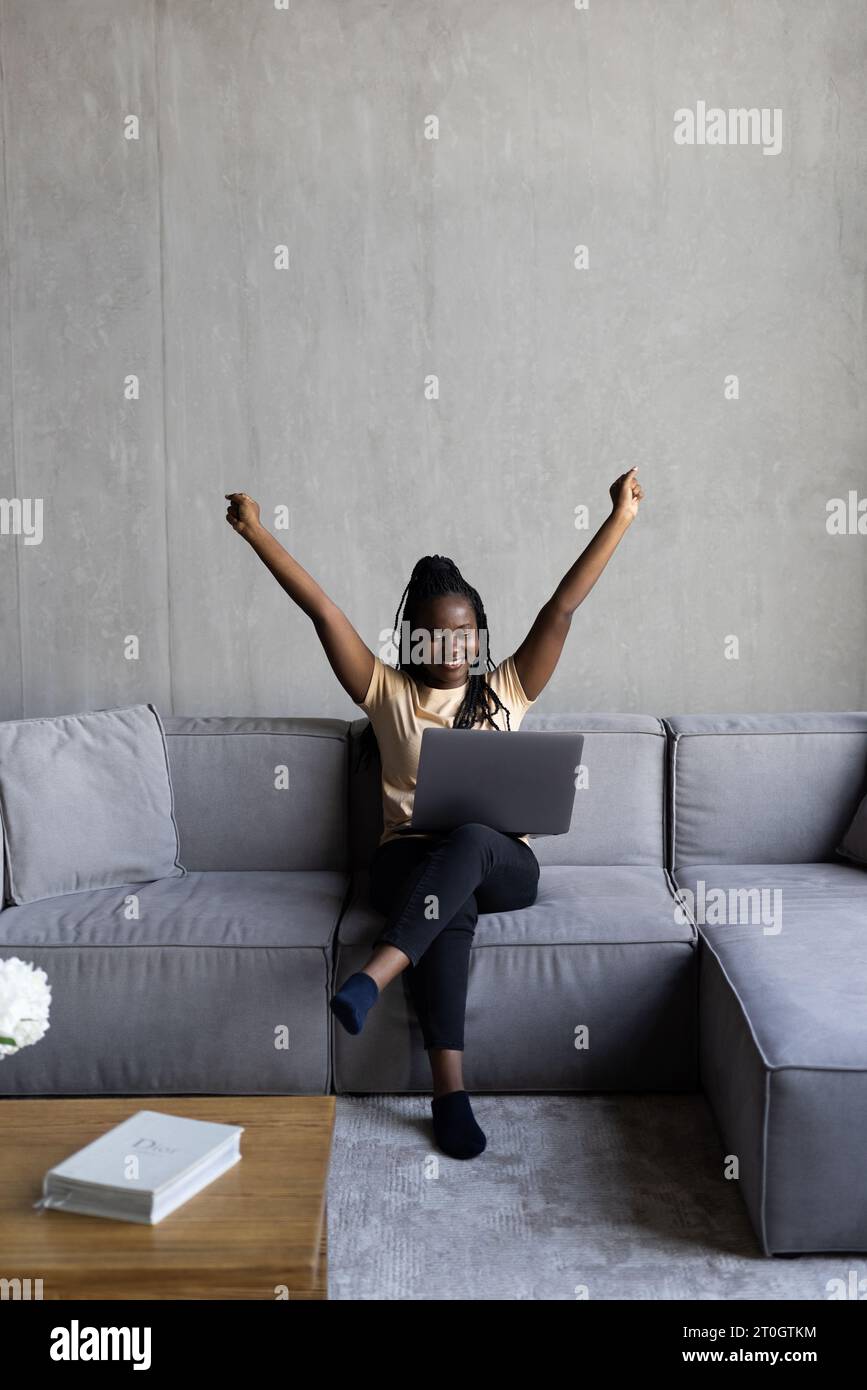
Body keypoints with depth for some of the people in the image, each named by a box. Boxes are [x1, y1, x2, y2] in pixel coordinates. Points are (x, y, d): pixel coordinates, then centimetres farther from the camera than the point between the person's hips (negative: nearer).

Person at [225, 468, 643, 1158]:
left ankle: (374, 974, -45)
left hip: (501, 861, 1)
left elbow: (561, 609, 4)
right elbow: (322, 610, 4)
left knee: (465, 840, -36)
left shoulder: (505, 689, 11)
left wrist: (620, 520, -1)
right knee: (451, 908, -35)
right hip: (410, 858, 0)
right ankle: (450, 1090, -35)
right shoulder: (388, 691, 9)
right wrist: (256, 532, 1)